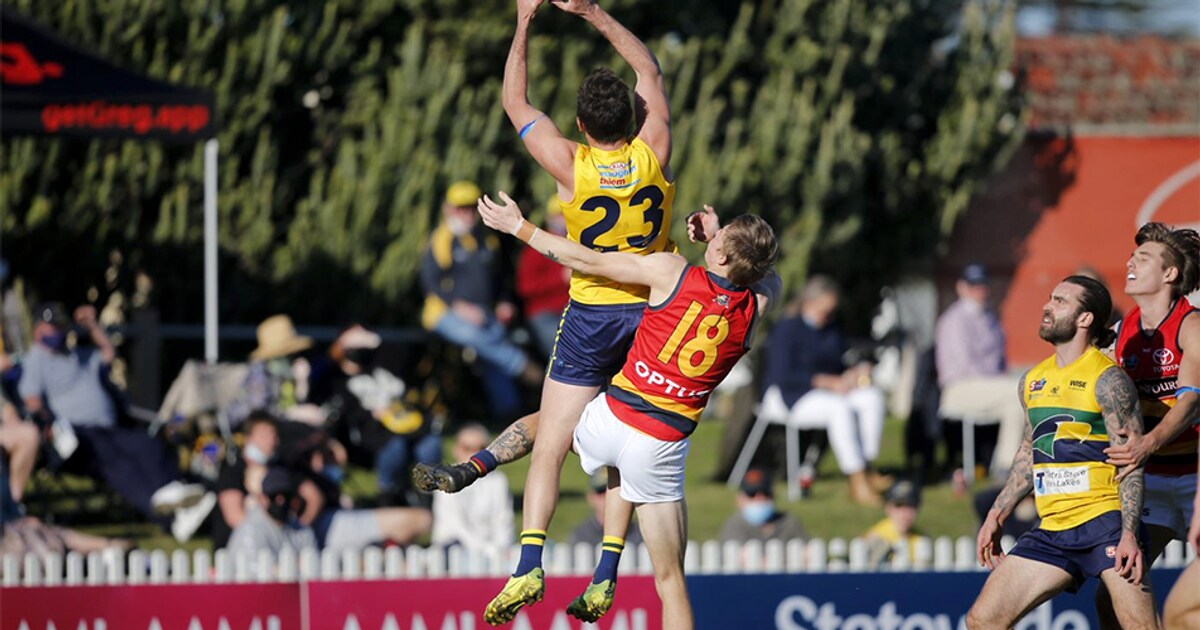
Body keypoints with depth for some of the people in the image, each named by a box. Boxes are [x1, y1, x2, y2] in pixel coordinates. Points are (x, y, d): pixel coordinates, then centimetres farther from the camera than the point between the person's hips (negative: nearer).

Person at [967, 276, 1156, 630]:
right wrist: (997, 516, 23)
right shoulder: (1033, 382, 14)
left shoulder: (1107, 380, -8)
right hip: (1053, 531, 7)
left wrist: (1129, 534, -22)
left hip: (1105, 522, -7)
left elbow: (1132, 463, -12)